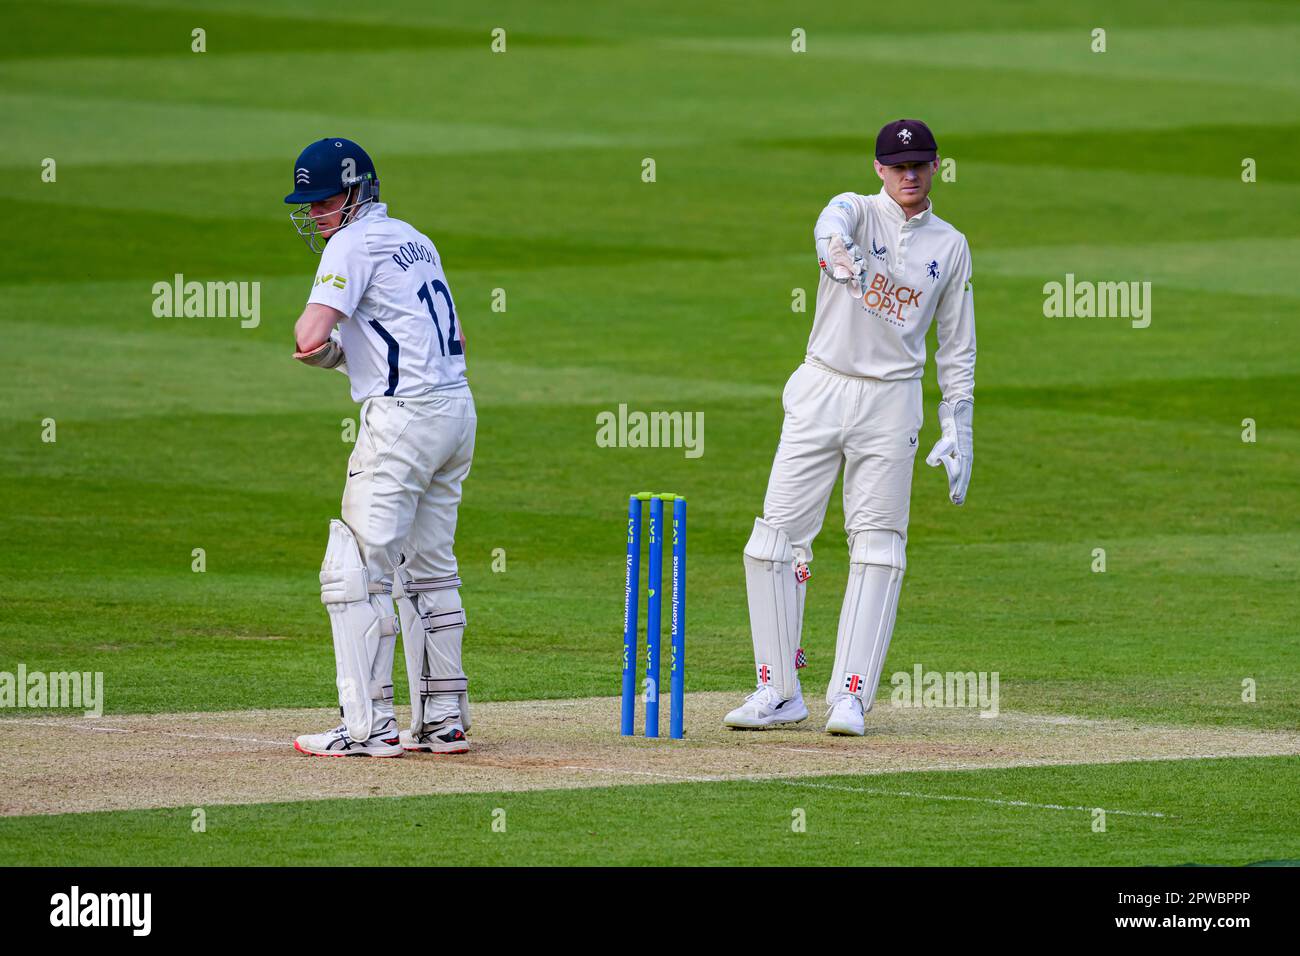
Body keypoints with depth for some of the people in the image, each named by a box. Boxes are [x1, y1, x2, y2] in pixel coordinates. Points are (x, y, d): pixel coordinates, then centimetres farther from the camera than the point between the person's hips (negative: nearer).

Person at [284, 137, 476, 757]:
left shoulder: (354, 243, -9)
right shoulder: (414, 240, 19)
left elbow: (312, 337, -21)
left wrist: (324, 349, 3)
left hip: (403, 416, -10)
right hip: (457, 408, 10)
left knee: (355, 571, -8)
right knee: (428, 569, 17)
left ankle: (369, 727, -13)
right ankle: (443, 721, 19)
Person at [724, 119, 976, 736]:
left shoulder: (950, 246, 8)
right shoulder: (858, 211, -1)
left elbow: (957, 348, 12)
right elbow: (832, 224, -28)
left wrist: (957, 432, 5)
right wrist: (840, 251, -53)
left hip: (891, 404, 1)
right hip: (820, 394, -1)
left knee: (878, 547, -4)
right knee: (776, 539, -4)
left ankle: (850, 696, -2)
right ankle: (780, 692, 4)